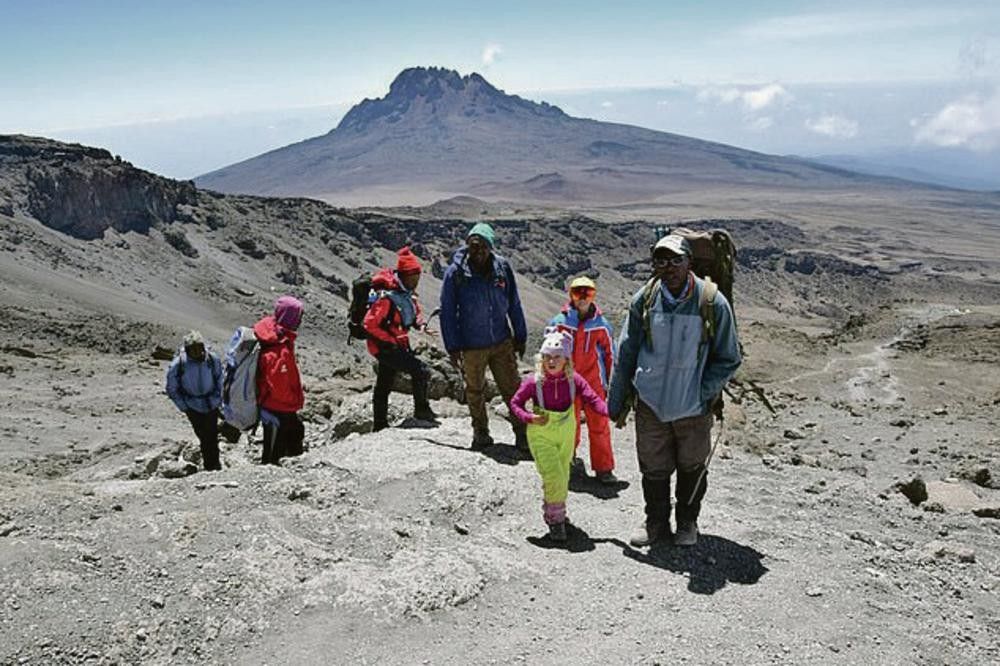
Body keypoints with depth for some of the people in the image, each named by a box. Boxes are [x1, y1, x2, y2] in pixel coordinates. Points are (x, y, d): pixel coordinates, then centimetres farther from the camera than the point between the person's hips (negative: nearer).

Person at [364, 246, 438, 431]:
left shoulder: (407, 293, 2)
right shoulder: (387, 297, -26)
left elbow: (415, 311, 21)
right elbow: (370, 324, -25)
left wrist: (420, 324, 0)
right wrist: (391, 341, -20)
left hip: (397, 344, 9)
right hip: (384, 346, -9)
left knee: (384, 386, 17)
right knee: (420, 371, -16)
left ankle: (380, 426, 28)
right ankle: (421, 409, 1)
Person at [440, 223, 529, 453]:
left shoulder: (502, 267, -5)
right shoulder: (456, 273, -12)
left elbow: (514, 304, 5)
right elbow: (447, 312, -6)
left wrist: (520, 336, 8)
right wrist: (453, 347, -7)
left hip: (502, 342, 1)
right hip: (472, 347, -1)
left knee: (512, 389, 3)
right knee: (475, 391, 14)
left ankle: (522, 435, 15)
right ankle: (481, 434, 32)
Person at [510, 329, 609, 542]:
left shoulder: (574, 380, -12)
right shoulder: (533, 382, -18)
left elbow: (593, 399, -18)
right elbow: (515, 403, -6)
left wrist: (610, 411, -37)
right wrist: (530, 418, -23)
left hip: (566, 435, 3)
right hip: (541, 437, -3)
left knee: (562, 478, 17)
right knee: (554, 478, -14)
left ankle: (554, 512, 42)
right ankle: (555, 520, 5)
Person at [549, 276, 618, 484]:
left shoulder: (601, 325, -2)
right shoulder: (559, 323, -4)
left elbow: (610, 355, 8)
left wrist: (610, 384, 10)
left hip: (594, 382, 0)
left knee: (599, 426, 1)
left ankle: (603, 467, 12)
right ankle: (568, 457, 35)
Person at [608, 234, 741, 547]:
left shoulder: (713, 303, -13)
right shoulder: (643, 300, -6)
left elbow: (729, 359, -3)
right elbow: (625, 353, 4)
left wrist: (703, 393, -13)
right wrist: (616, 401, 5)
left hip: (693, 407, -1)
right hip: (650, 403, 2)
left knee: (692, 468, 15)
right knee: (653, 468, 13)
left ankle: (688, 523, 38)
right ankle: (656, 523, 35)